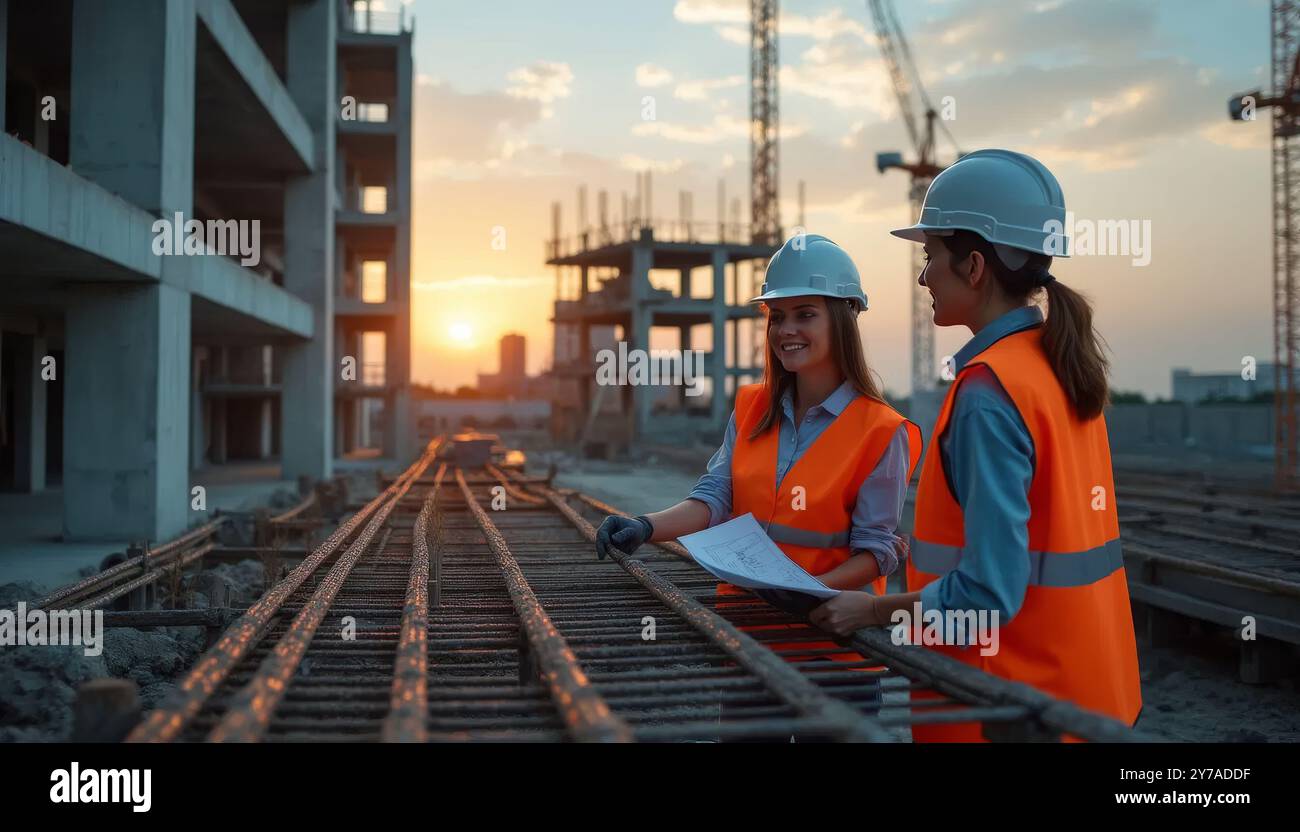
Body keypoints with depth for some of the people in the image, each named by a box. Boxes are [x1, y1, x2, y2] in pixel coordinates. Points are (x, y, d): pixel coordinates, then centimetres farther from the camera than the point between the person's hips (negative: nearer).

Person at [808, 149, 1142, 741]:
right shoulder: (1061, 366, 4)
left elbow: (988, 593, -25)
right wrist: (927, 551, 16)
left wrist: (871, 611, -13)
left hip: (1013, 709, -8)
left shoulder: (988, 392, -22)